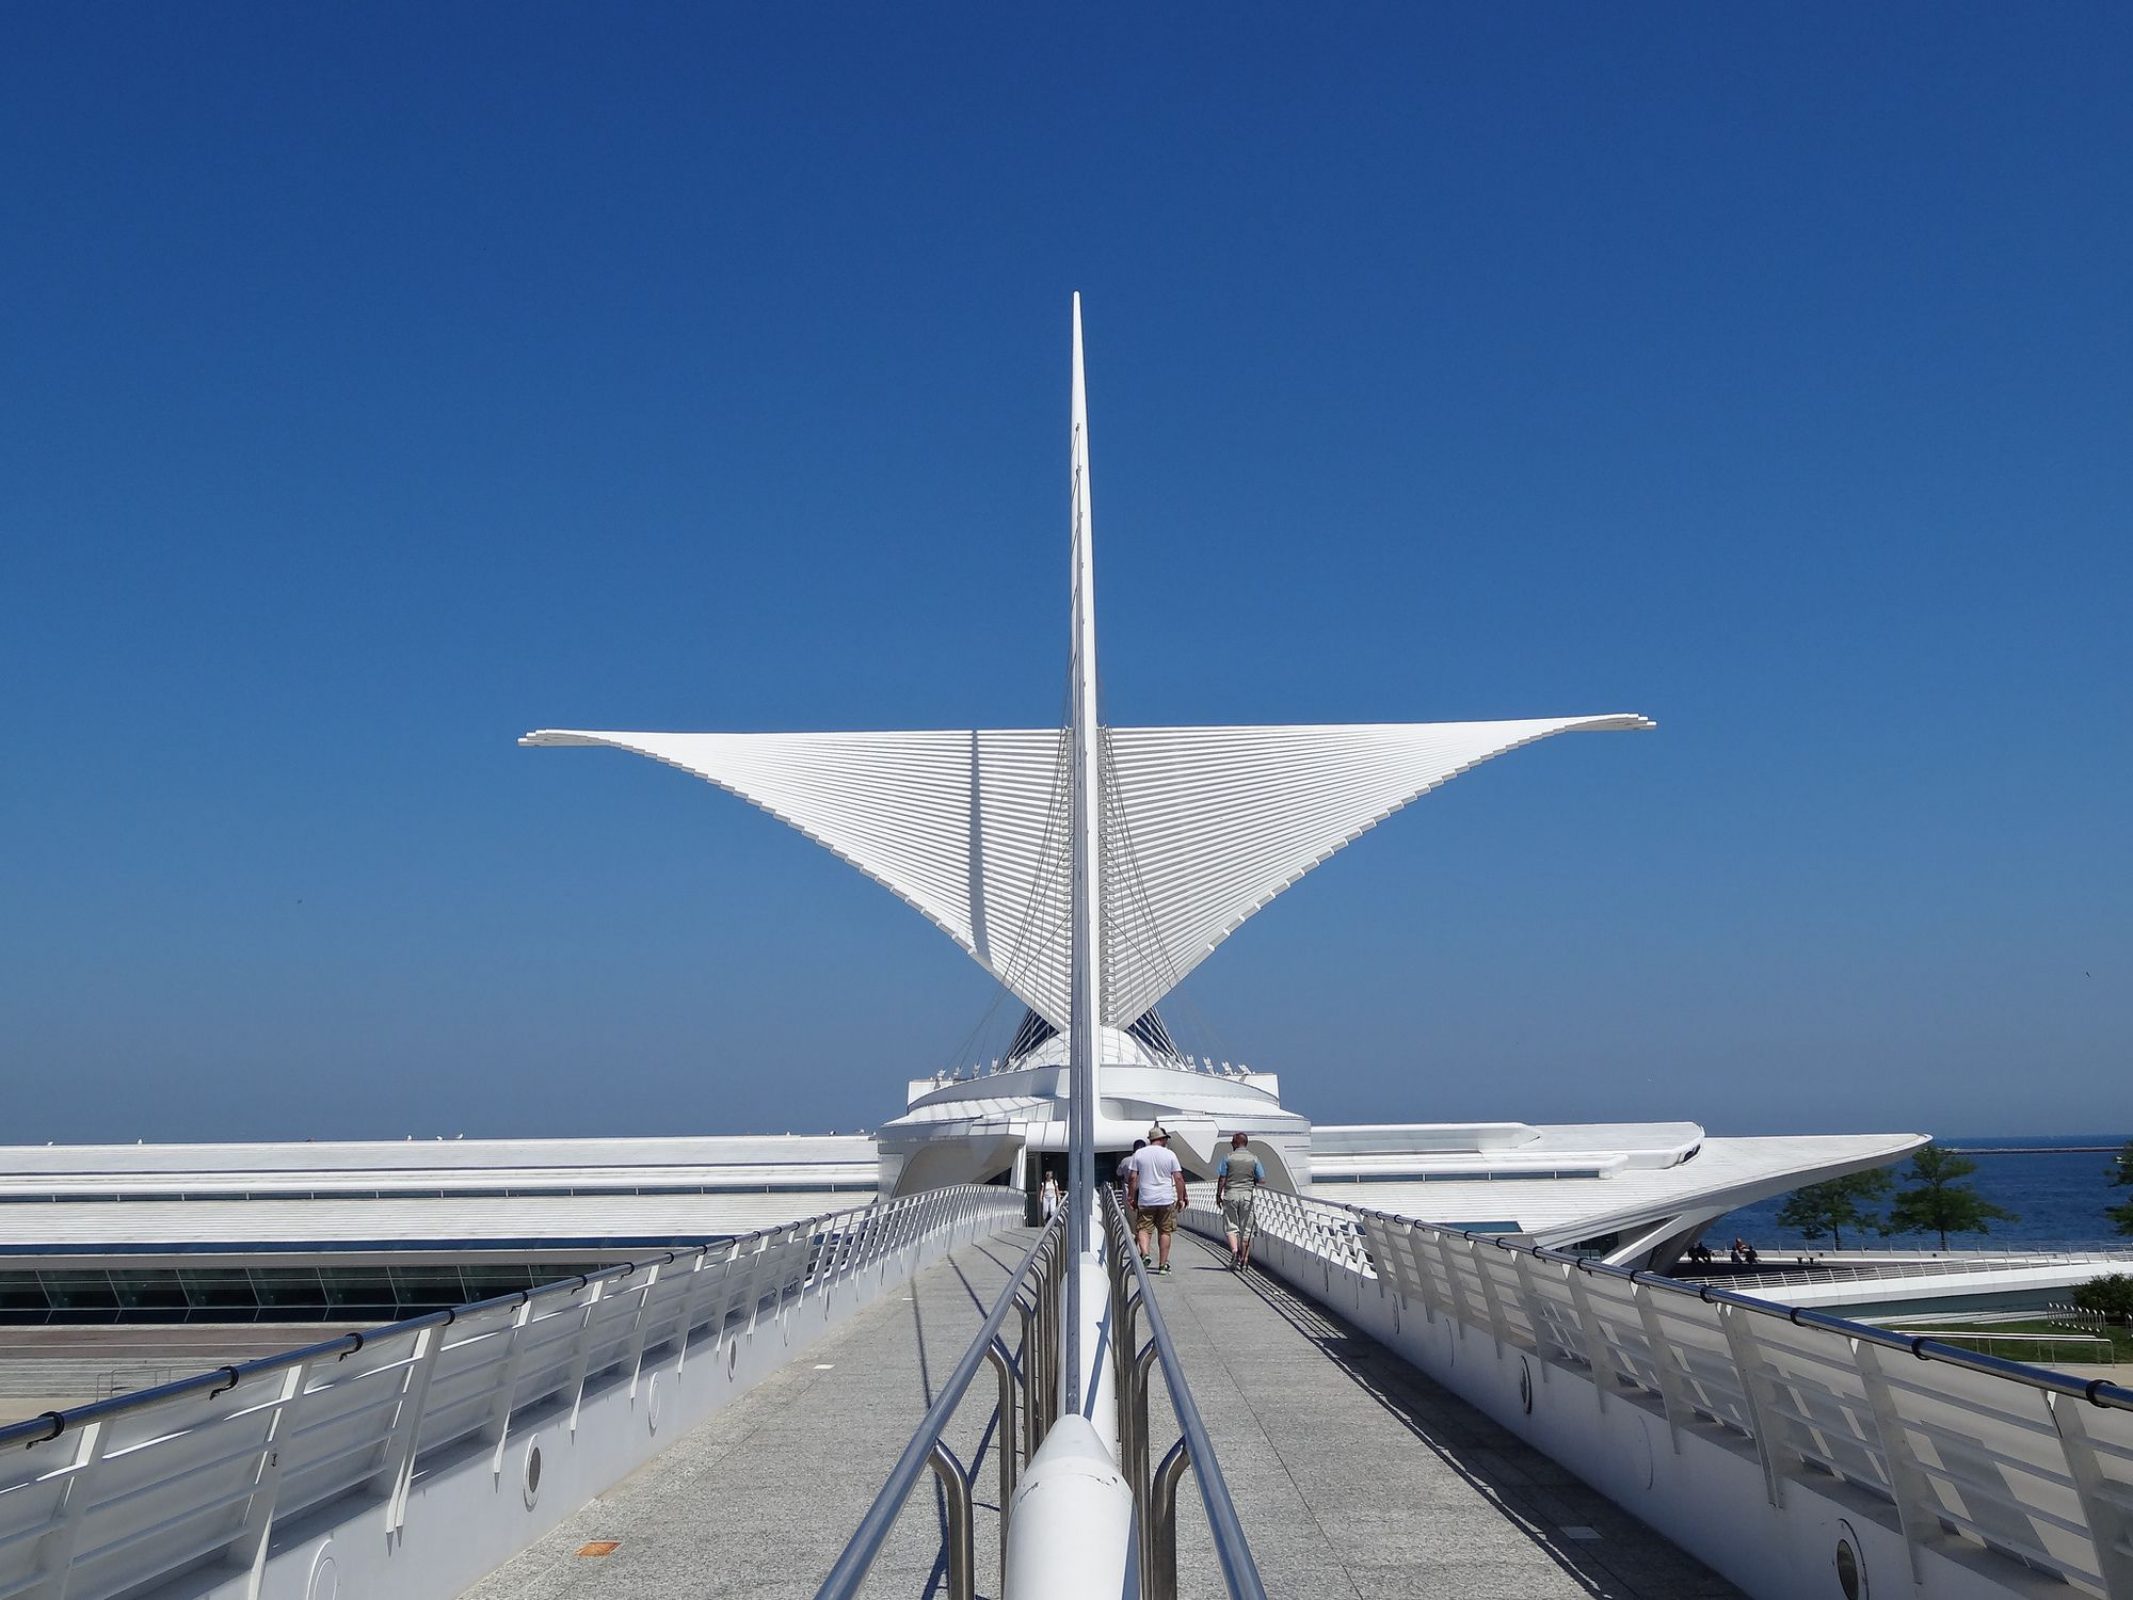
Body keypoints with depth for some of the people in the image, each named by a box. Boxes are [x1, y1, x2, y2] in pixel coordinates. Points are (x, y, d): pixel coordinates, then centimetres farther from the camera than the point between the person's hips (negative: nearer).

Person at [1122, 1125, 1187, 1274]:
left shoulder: (1138, 1154, 2)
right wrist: (1181, 1199, 5)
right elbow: (1178, 1178, -2)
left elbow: (1132, 1178, 1)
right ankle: (1163, 1264, 10)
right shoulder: (1170, 1155, 0)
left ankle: (1144, 1253, -18)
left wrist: (1131, 1196, 10)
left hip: (1145, 1200, 0)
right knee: (1164, 1231, 9)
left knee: (1143, 1228, 6)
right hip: (1167, 1199, 0)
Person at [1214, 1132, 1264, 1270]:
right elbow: (1262, 1180, 2)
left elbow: (1222, 1179, -3)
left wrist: (1218, 1195, 6)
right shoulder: (1254, 1159, 2)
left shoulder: (1228, 1158, -2)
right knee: (1246, 1228, 6)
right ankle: (1244, 1260, 5)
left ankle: (1234, 1251, -17)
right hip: (1248, 1195, 1)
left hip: (1231, 1194, -1)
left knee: (1230, 1226, 6)